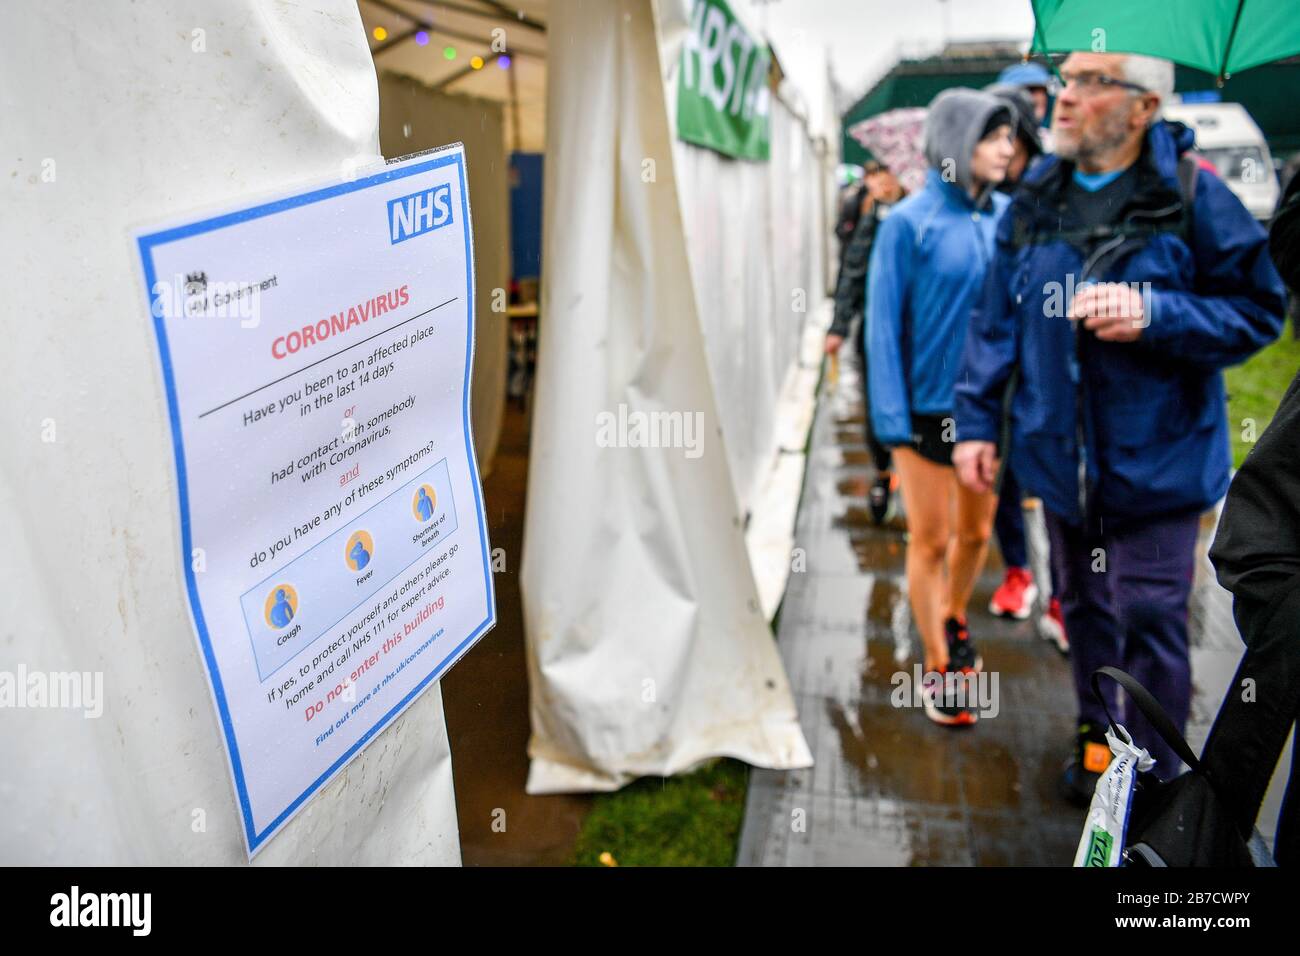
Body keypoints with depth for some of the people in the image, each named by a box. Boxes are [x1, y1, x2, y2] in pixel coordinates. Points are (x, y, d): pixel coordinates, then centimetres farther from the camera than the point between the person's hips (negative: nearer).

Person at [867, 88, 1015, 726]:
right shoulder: (909, 223, -10)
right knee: (930, 540, 6)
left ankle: (954, 620, 43)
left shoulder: (1007, 217, 2)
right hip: (928, 407, -4)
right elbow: (884, 325, -9)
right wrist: (893, 421, -13)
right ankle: (938, 667, 22)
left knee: (976, 532, 17)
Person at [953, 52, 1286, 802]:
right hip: (1061, 456, 5)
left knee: (1150, 621, 1)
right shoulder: (1034, 202, 4)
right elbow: (996, 320, 8)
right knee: (1085, 607, 19)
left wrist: (1155, 313, -23)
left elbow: (1260, 310, -7)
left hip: (1156, 458, -4)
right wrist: (977, 422, 5)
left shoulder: (1192, 196, -9)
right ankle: (1096, 741, 40)